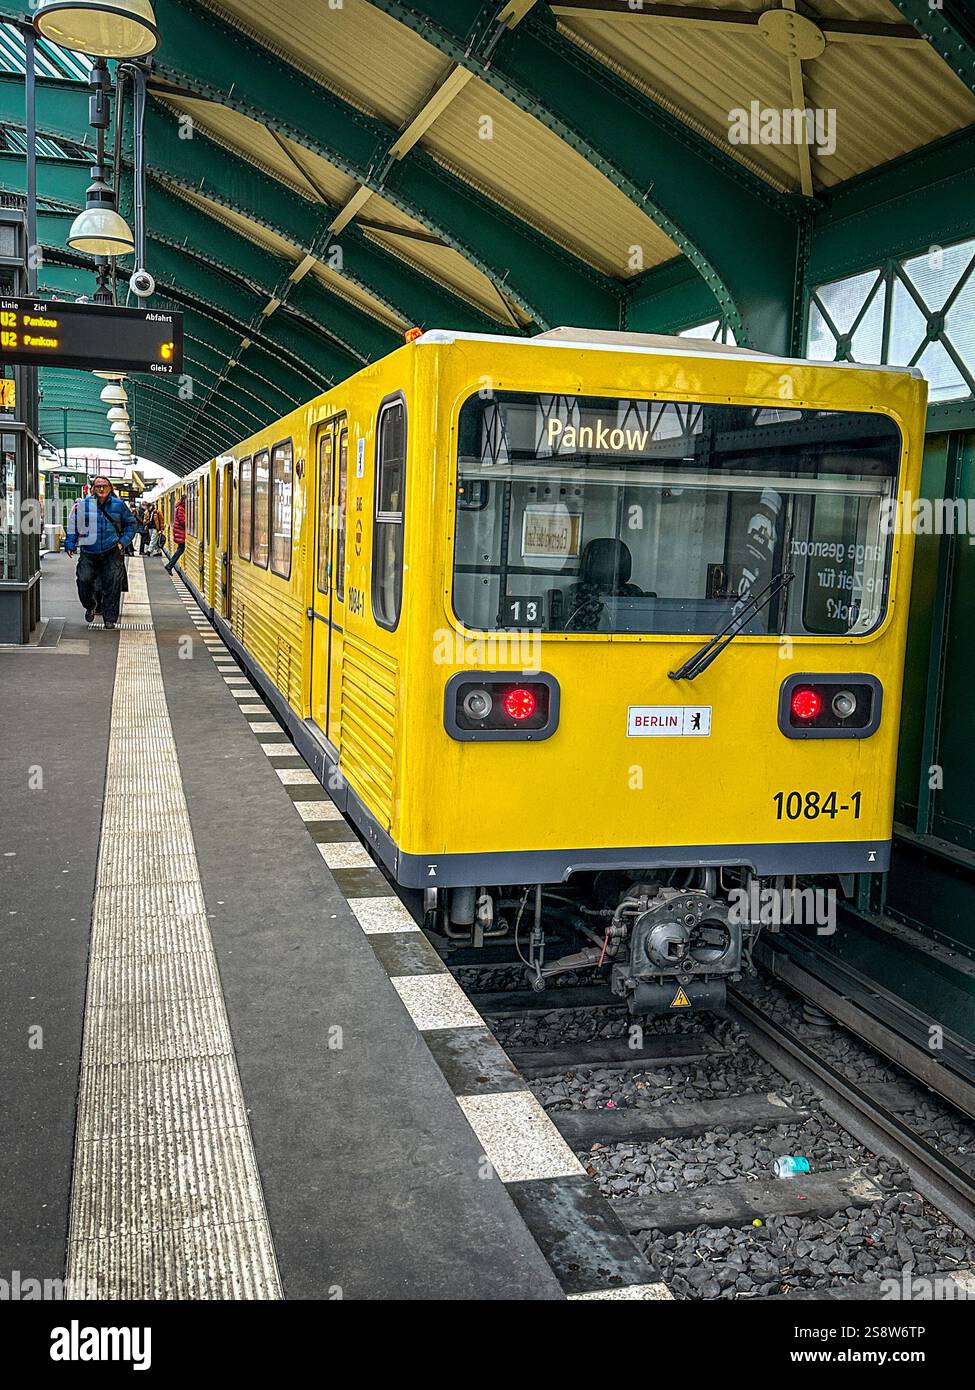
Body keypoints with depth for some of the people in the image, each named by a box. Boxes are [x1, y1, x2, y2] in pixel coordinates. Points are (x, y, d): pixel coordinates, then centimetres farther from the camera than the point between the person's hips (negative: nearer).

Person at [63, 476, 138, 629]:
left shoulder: (118, 505, 2)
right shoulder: (83, 505, 0)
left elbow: (131, 523, 10)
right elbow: (73, 525, 7)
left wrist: (123, 542, 1)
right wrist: (70, 544, 3)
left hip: (112, 553, 0)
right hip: (89, 552, 1)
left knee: (112, 585, -2)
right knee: (84, 580, -1)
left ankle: (110, 619, 6)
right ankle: (91, 606, 29)